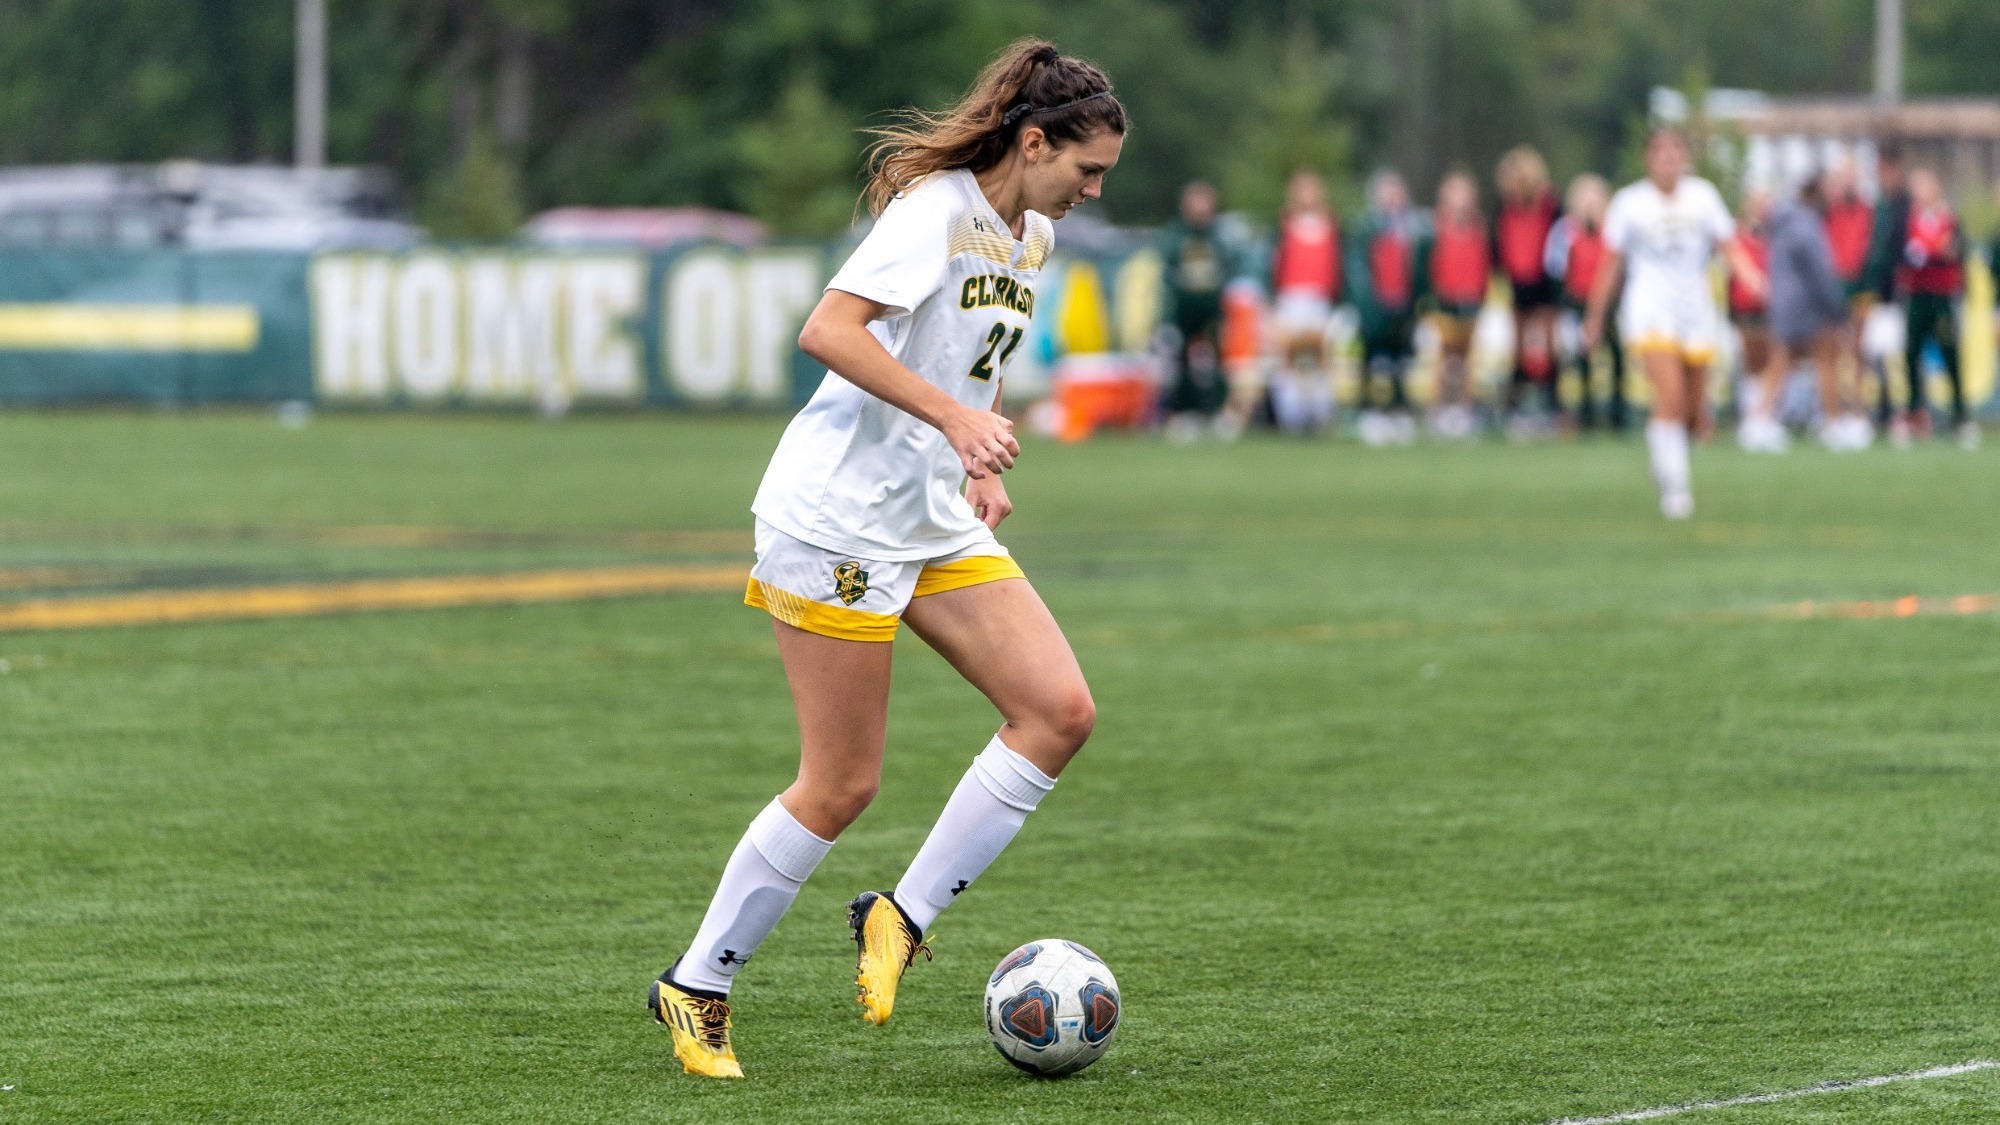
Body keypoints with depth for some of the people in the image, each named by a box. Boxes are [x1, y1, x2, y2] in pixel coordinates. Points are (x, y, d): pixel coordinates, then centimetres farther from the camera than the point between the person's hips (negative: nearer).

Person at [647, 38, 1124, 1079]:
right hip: (839, 516, -9)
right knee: (842, 786, -5)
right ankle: (695, 987, 11)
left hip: (938, 524, 9)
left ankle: (900, 918, 3)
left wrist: (977, 468, 15)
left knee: (1059, 711, -7)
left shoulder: (1033, 237, 13)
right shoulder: (936, 210, -15)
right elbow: (827, 330, -26)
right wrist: (954, 415, -30)